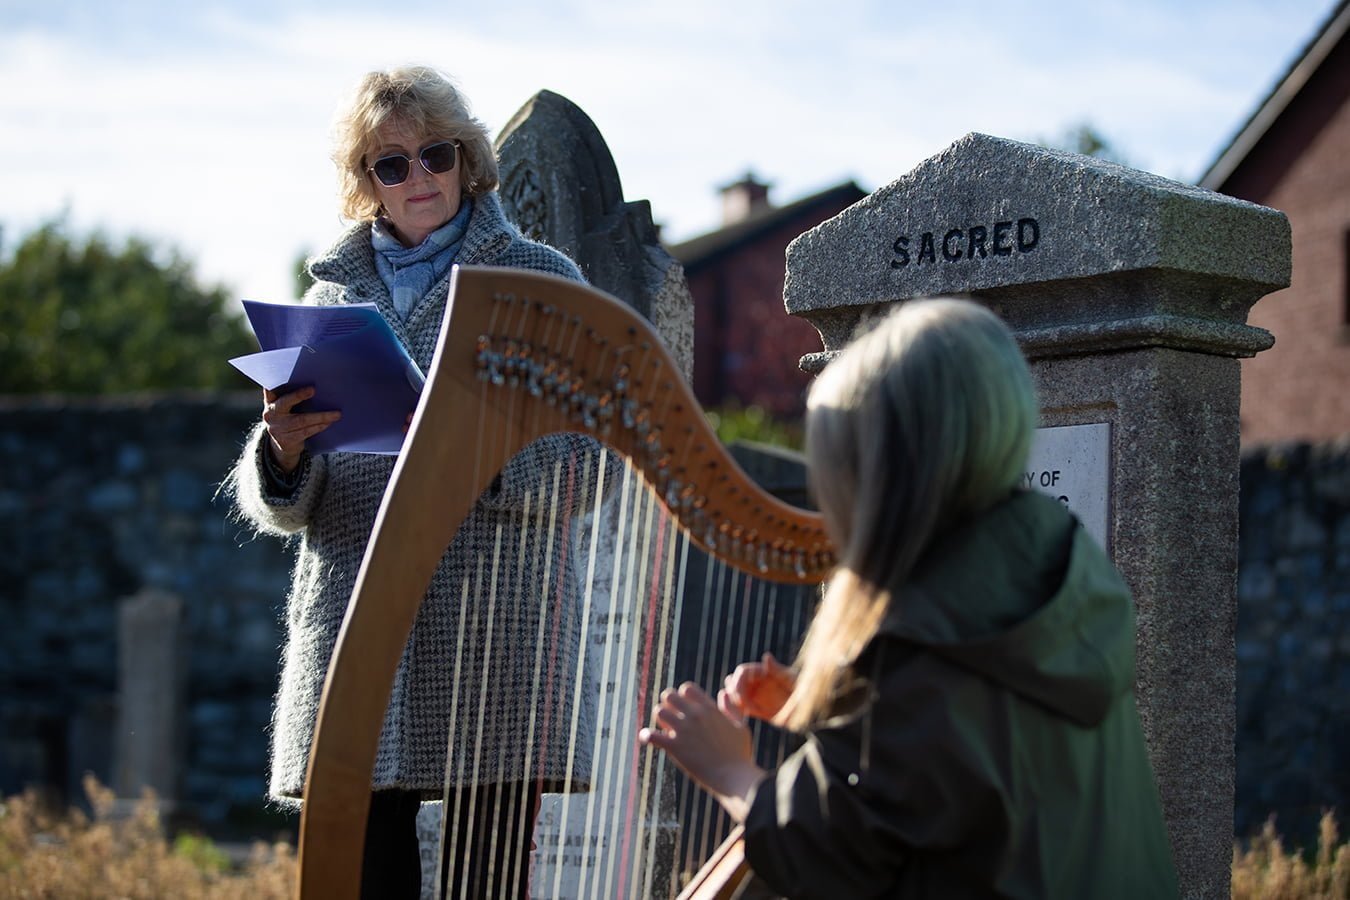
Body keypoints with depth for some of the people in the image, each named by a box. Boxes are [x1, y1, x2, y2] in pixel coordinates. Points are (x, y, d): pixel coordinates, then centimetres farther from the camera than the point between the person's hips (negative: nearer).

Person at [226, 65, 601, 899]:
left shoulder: (540, 280, 8)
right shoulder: (334, 293, 16)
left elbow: (591, 461, -1)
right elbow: (275, 504, 13)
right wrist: (283, 454, -10)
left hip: (495, 641, -2)